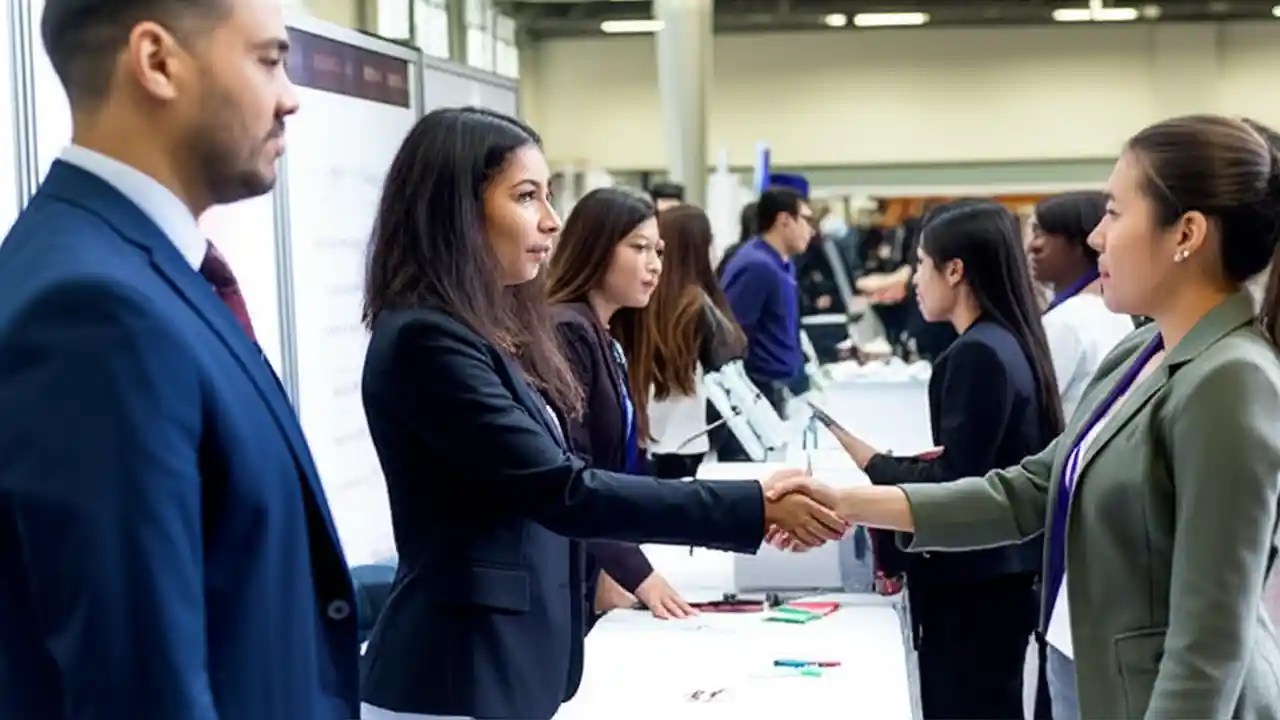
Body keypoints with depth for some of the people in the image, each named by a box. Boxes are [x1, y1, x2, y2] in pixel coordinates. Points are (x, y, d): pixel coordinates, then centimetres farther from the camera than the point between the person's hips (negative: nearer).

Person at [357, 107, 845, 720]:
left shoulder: (491, 328, 12)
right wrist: (757, 507, -20)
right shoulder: (425, 339, -18)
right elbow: (561, 490, -21)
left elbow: (543, 489, 12)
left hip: (515, 663, 9)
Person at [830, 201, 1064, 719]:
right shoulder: (1008, 342, 11)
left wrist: (860, 454, -13)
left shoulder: (978, 353, -18)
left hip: (974, 586, -10)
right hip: (995, 576, 10)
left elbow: (950, 485, -20)